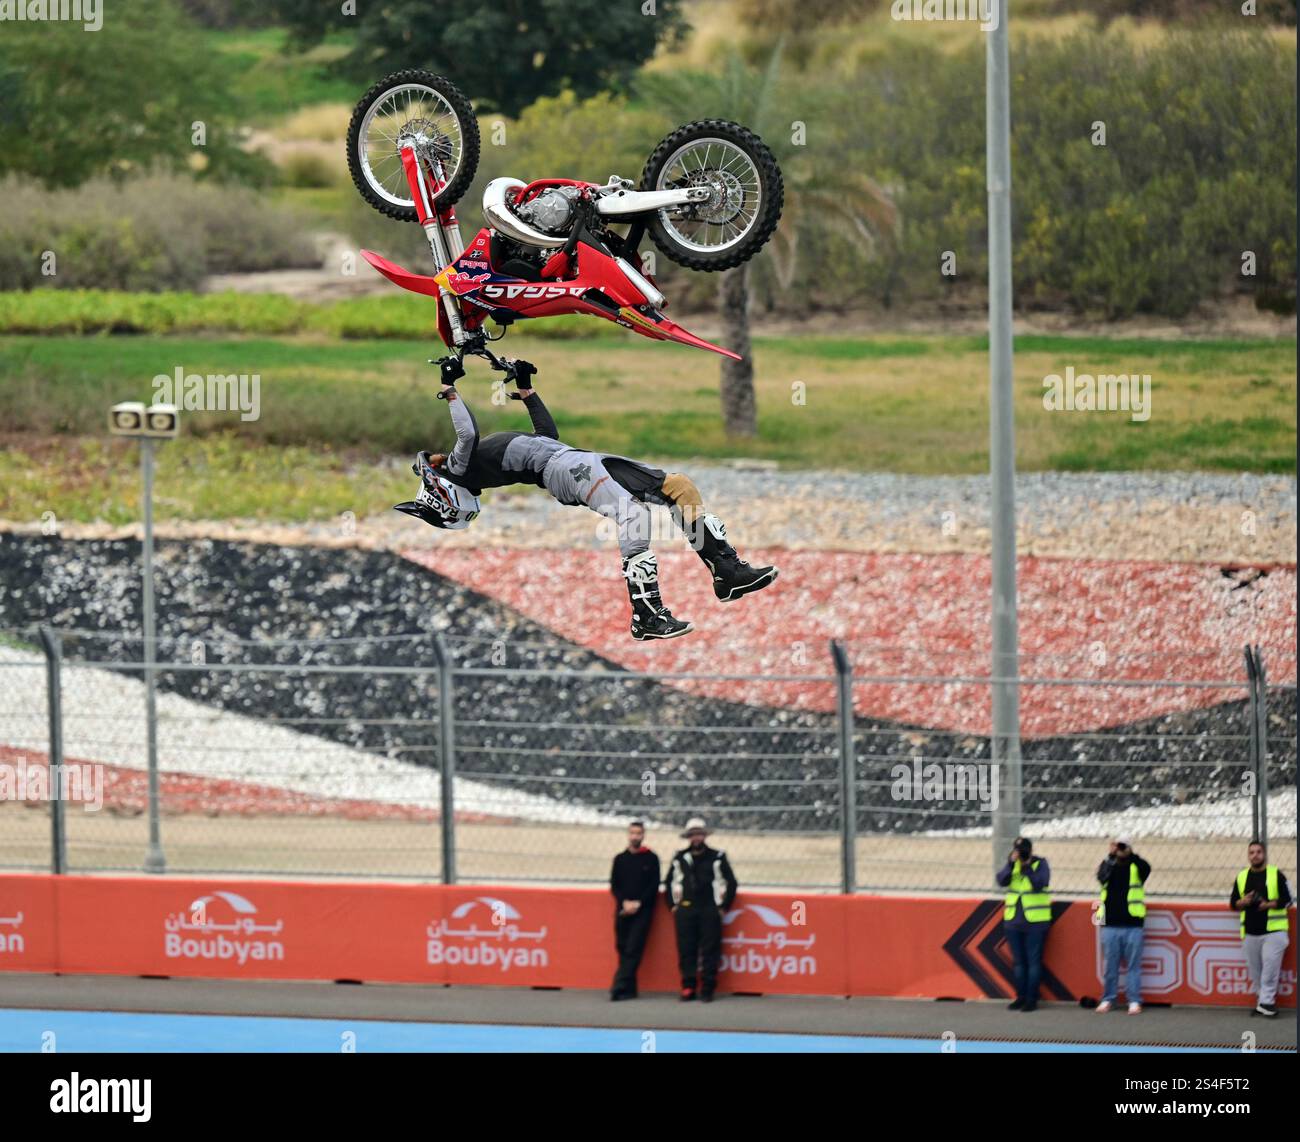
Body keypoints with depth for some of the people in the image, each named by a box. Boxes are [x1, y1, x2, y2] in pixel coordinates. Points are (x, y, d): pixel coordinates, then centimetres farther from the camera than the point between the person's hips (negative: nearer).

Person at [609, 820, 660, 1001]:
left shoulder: (651, 859, 3)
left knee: (633, 950, -12)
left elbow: (654, 886, -1)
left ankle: (620, 986, -18)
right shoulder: (620, 859, 12)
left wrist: (638, 904, -11)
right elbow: (614, 885, 9)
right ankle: (629, 989, 9)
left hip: (642, 910, -4)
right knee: (622, 948, 3)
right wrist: (625, 902, -7)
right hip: (622, 910, 4)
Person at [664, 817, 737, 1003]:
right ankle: (688, 987, 5)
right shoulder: (679, 858, 10)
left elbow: (731, 883, 7)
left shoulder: (717, 858, 4)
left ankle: (708, 989, 0)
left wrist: (723, 906, 3)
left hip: (710, 911, -2)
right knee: (686, 950, -1)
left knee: (710, 951, -4)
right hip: (685, 910, 2)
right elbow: (668, 882, 20)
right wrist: (672, 905, 12)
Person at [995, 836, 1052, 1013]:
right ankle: (1021, 997, 17)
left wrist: (1027, 867, -23)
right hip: (1013, 919, 5)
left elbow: (1040, 884, -19)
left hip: (1035, 921, -5)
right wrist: (1011, 864, -18)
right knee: (1018, 960, 9)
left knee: (1033, 960, -4)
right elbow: (1002, 881, -8)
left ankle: (1032, 999, 0)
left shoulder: (1040, 864, -4)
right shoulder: (1012, 864, 6)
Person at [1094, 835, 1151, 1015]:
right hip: (1111, 924, 2)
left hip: (1133, 925, -2)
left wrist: (1129, 855, -20)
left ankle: (1134, 1001, 3)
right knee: (1110, 965, 6)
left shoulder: (1135, 867, 5)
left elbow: (1146, 868, -16)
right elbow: (1102, 876, -12)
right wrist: (1111, 856, -21)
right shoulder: (1108, 866, 9)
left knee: (1133, 965, 0)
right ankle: (1108, 999, 14)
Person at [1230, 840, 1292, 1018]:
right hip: (1250, 932, 4)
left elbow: (1287, 900, -1)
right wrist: (1243, 902, -6)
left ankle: (1266, 1002, -10)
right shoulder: (1242, 877, 13)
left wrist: (1269, 904, -17)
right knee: (1255, 970, 5)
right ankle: (1263, 1000, 14)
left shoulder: (1276, 875, 1)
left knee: (1270, 966, -13)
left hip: (1274, 930, -4)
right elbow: (1233, 904, 16)